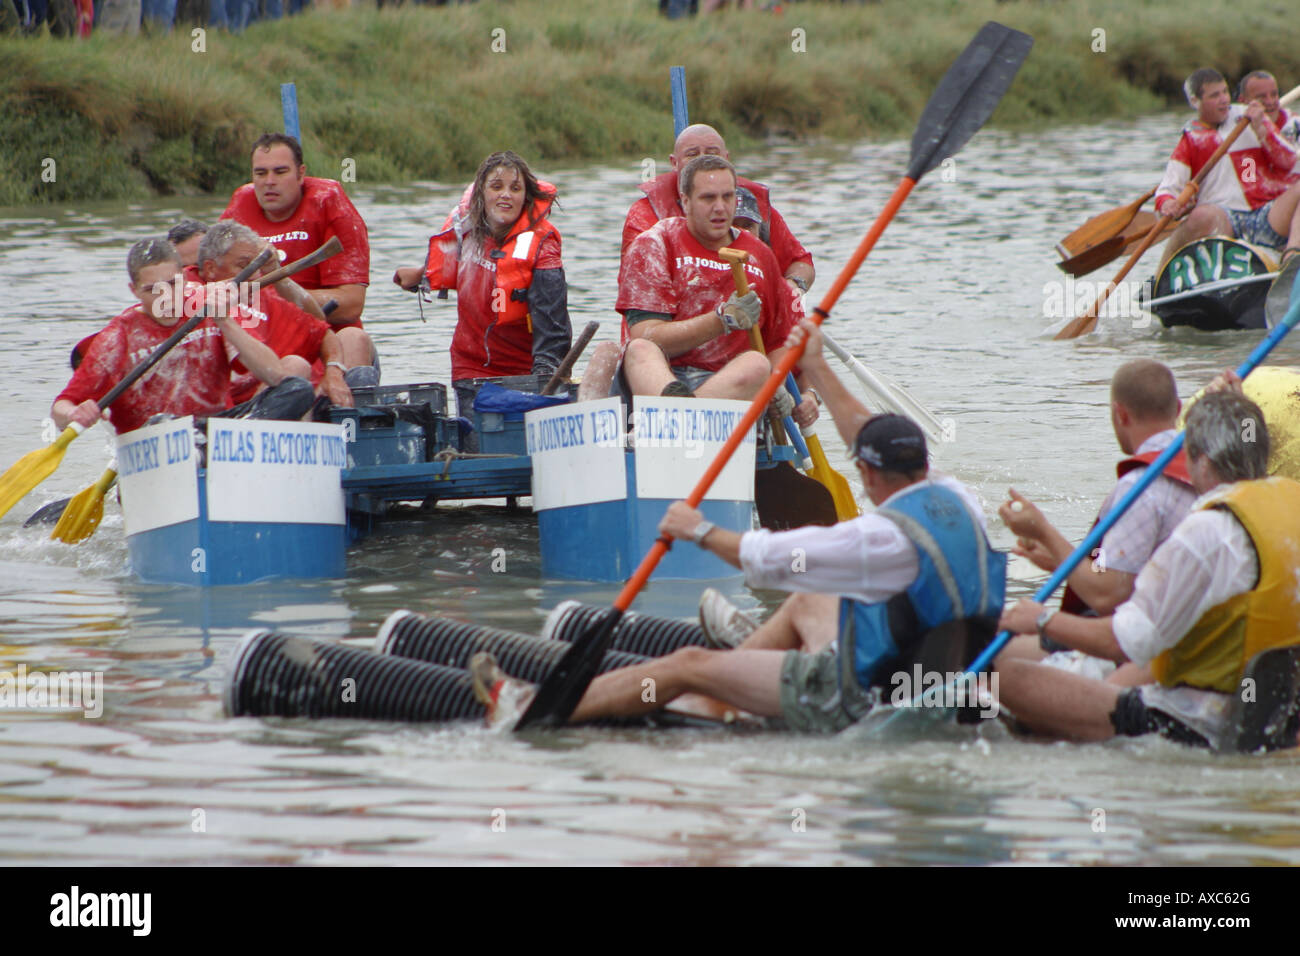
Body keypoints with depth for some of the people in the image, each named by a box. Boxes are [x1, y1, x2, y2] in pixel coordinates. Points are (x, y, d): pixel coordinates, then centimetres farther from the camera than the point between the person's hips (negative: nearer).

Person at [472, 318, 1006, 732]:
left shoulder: (891, 537, -25)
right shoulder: (957, 502, 0)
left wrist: (701, 532, 2)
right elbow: (876, 439, 18)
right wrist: (817, 370, 26)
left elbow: (772, 560, -15)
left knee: (690, 666, 1)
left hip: (860, 698, -8)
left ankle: (528, 712, 10)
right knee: (806, 605, 32)